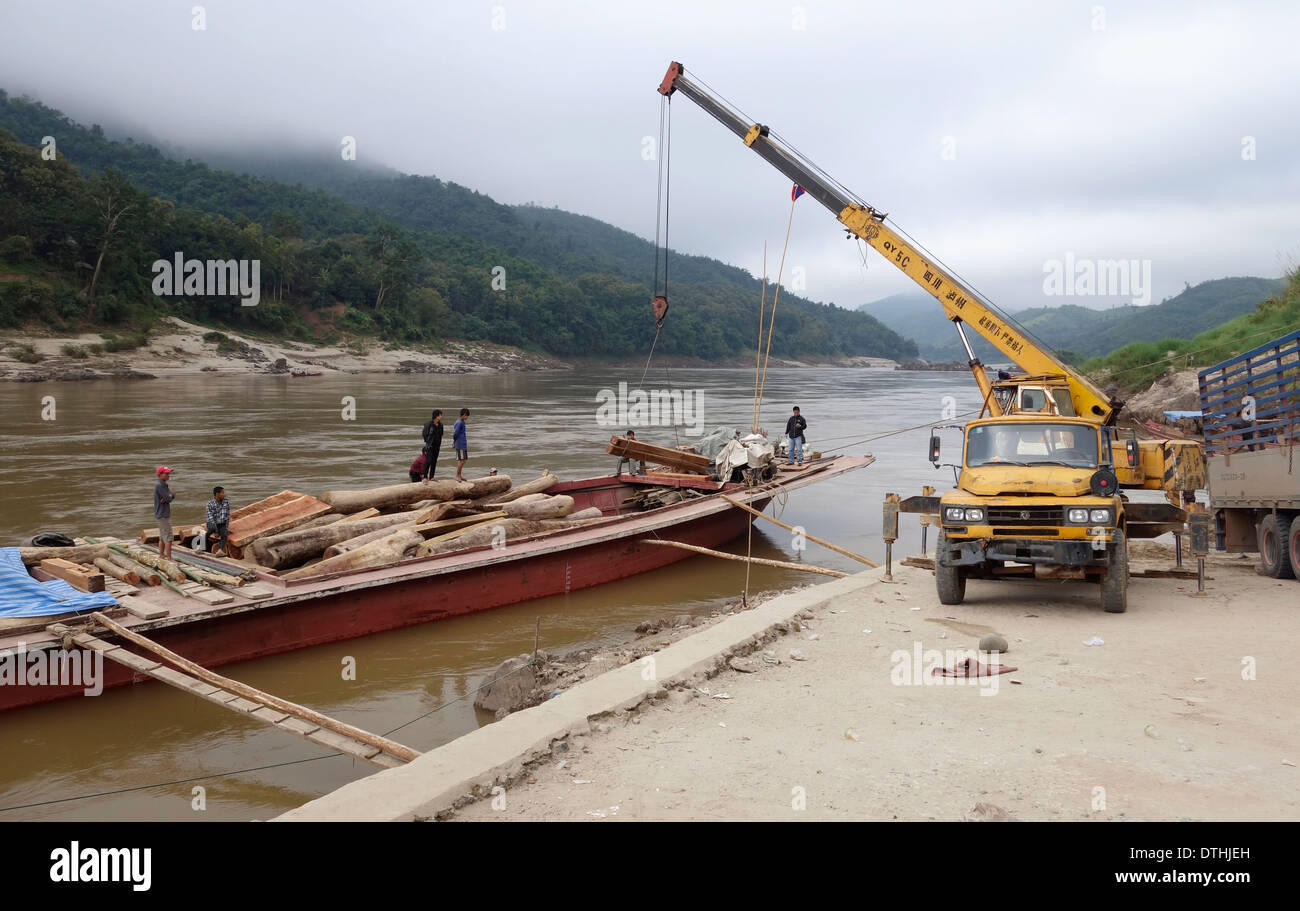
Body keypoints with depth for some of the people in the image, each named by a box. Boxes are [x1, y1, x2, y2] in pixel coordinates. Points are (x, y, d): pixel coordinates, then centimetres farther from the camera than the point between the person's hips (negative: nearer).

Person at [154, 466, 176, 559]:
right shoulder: (159, 486, -17)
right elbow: (168, 499, -21)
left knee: (162, 537, 17)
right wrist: (170, 495, -1)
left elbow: (173, 496, 8)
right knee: (168, 537, -10)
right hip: (163, 515, -10)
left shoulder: (164, 485, 14)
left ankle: (161, 555, 25)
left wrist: (169, 496, -12)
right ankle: (169, 558, -11)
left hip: (165, 514, 10)